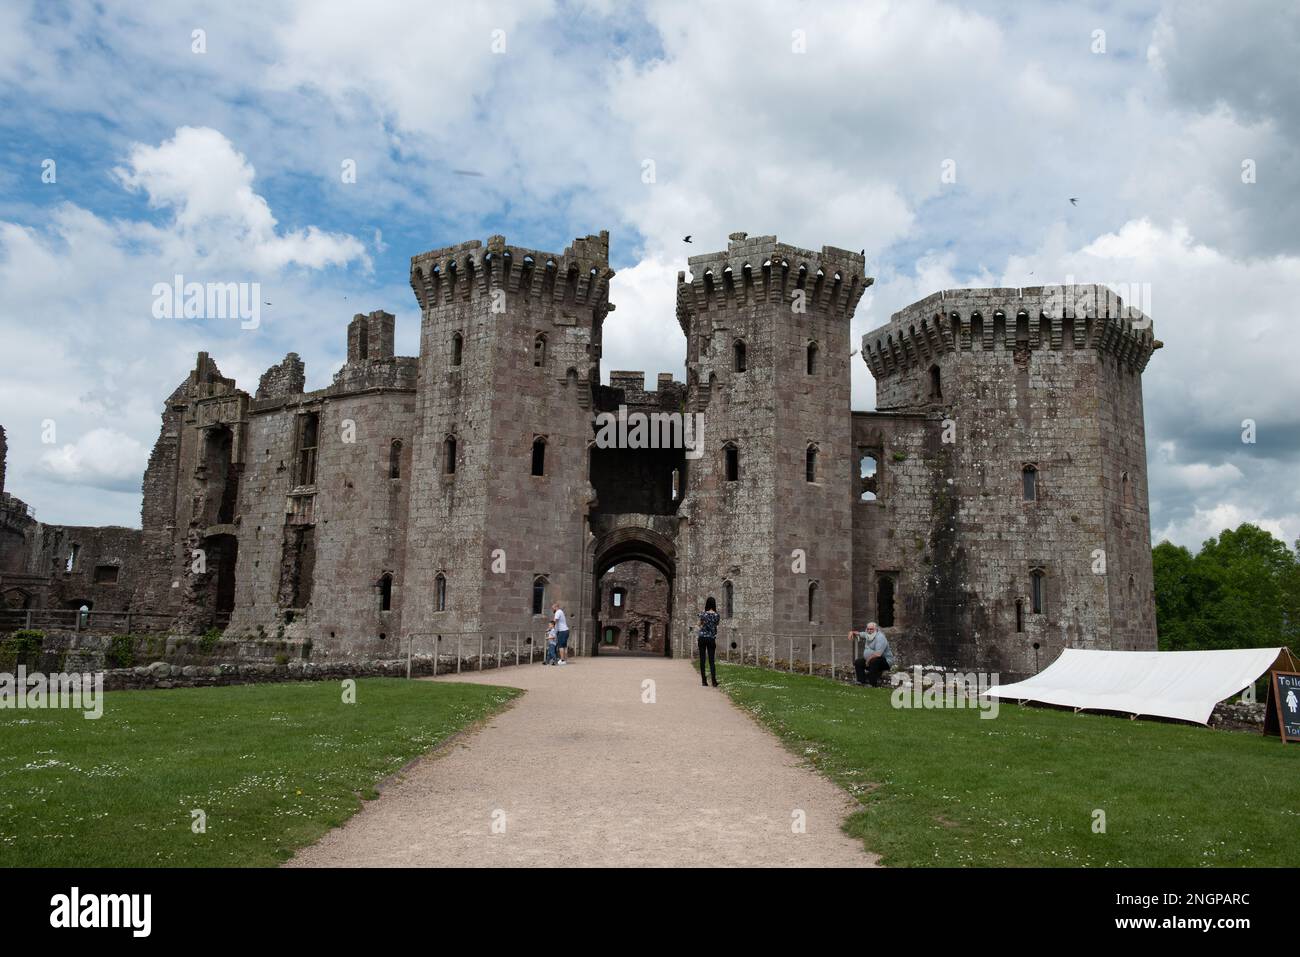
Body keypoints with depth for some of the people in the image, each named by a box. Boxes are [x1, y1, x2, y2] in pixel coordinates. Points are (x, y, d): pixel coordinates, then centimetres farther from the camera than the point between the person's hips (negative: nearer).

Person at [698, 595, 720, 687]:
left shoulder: (703, 613, -7)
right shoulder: (716, 615, -2)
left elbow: (700, 624, 5)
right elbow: (715, 626, 9)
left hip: (702, 638, -1)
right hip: (712, 638, 1)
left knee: (702, 660, 5)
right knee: (712, 660, 4)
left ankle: (704, 681, 3)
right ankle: (714, 680, -11)